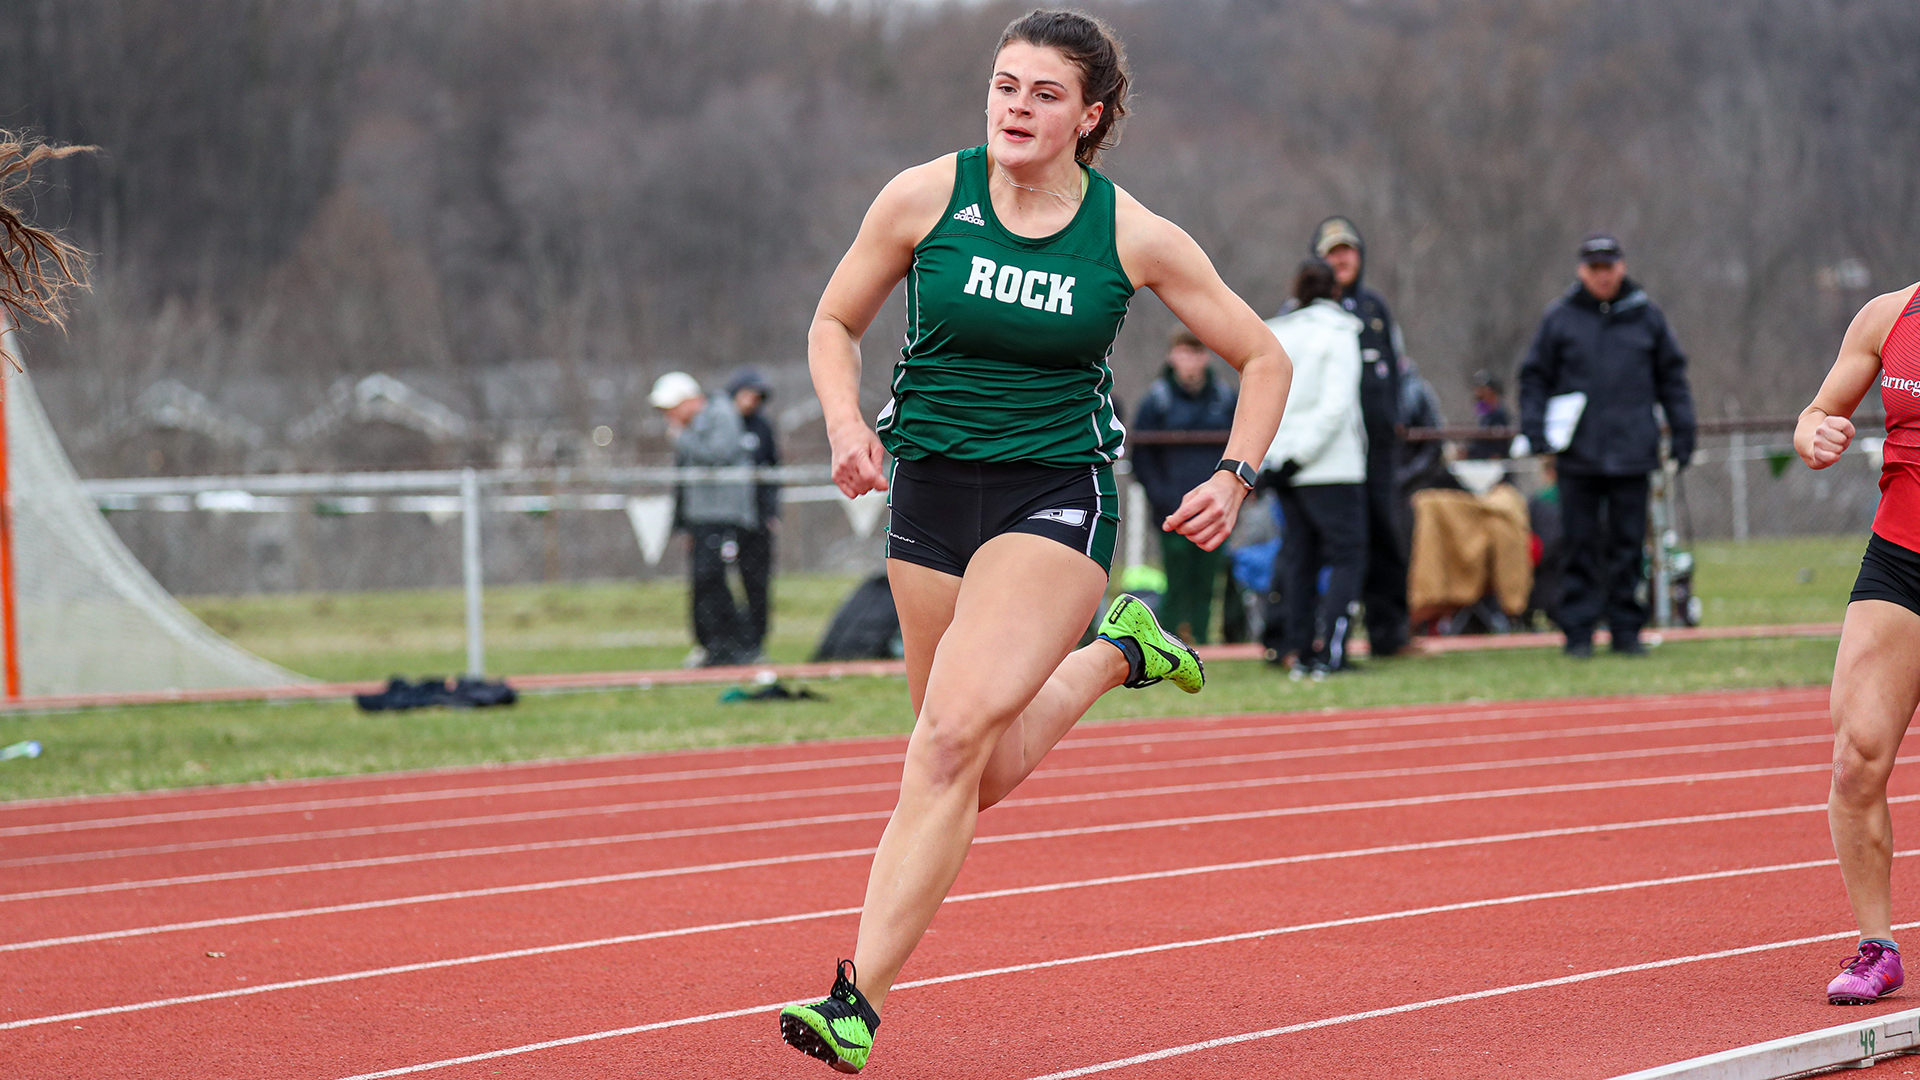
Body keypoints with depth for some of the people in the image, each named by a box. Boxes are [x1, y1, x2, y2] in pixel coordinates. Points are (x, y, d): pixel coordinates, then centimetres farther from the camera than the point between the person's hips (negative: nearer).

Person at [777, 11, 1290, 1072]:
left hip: (1056, 498, -3)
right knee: (986, 775, 12)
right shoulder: (926, 197, -4)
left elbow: (1263, 358, 7)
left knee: (951, 735, -22)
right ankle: (1114, 650, 43)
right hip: (929, 490, 3)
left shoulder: (1134, 237, -6)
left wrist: (1233, 478, -6)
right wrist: (847, 425, -8)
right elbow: (834, 323, 10)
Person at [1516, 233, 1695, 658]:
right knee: (1581, 546, 0)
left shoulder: (1646, 317, 9)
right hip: (1578, 456, -1)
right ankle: (1579, 632, 4)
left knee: (1628, 545, 3)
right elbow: (1534, 378, 7)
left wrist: (1682, 431, 8)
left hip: (1631, 452, 1)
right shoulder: (1560, 318, 5)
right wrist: (1534, 430, -4)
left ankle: (1626, 629, 9)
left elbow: (1672, 378, 14)